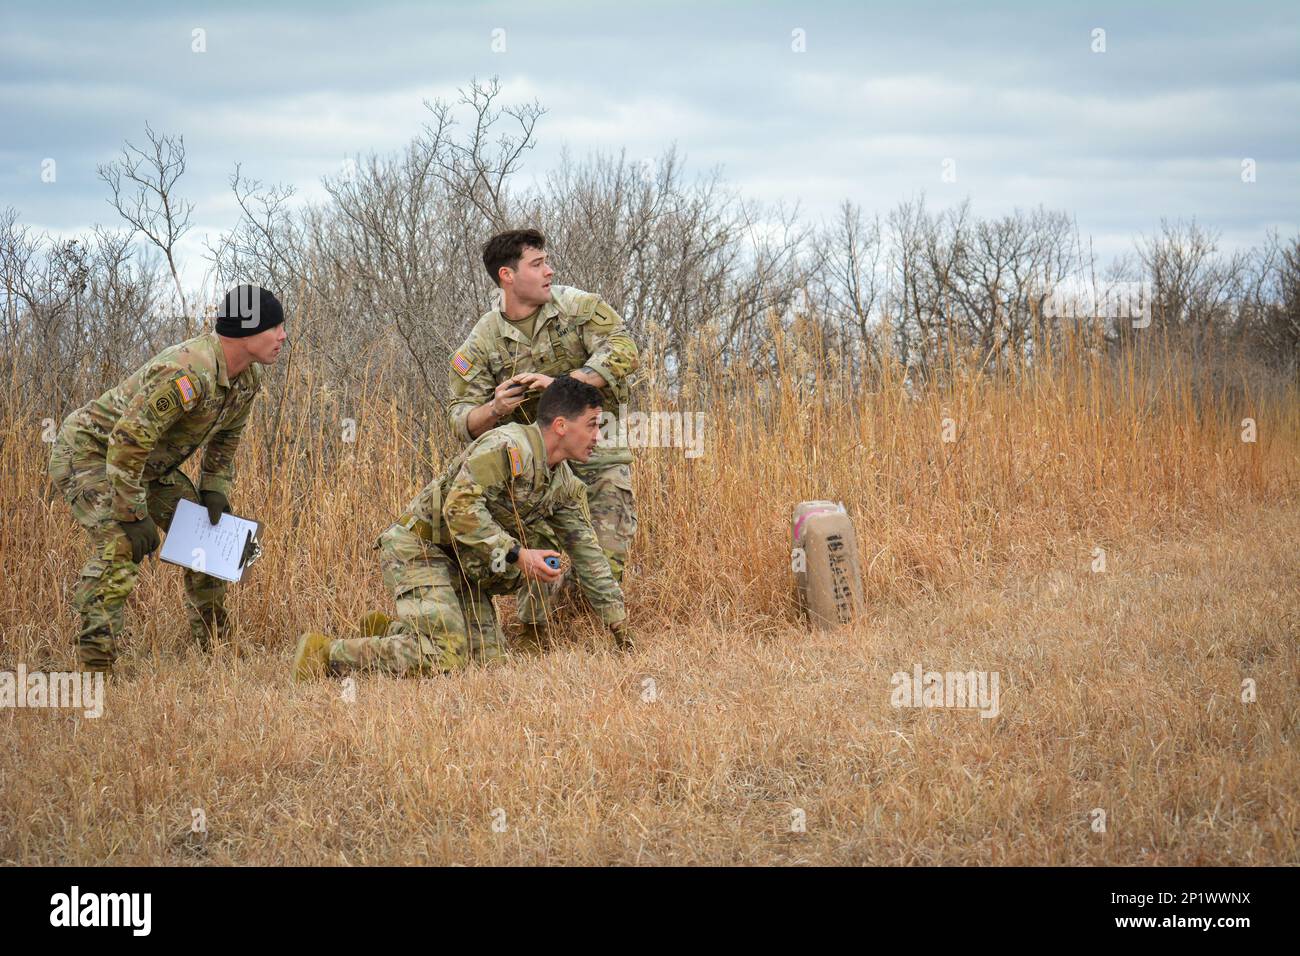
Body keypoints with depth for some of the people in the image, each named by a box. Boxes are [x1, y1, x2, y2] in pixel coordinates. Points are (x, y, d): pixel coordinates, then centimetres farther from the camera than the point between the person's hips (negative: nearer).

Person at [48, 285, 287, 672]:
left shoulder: (248, 377, -4)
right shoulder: (186, 375, -35)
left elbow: (226, 435, 15)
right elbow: (127, 441, -35)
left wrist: (215, 490, 4)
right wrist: (133, 515, -30)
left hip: (147, 461, 10)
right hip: (88, 449, -10)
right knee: (118, 542, -27)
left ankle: (217, 645, 20)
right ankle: (94, 664, -26)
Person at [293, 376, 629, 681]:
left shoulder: (565, 487, 8)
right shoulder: (508, 447, -21)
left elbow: (588, 555, 13)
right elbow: (461, 507, -28)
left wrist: (620, 627, 11)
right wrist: (517, 554, -30)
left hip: (464, 567, 10)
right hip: (420, 547, -10)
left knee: (488, 656, 2)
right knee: (442, 656, -23)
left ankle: (387, 631, 18)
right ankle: (324, 652, -12)